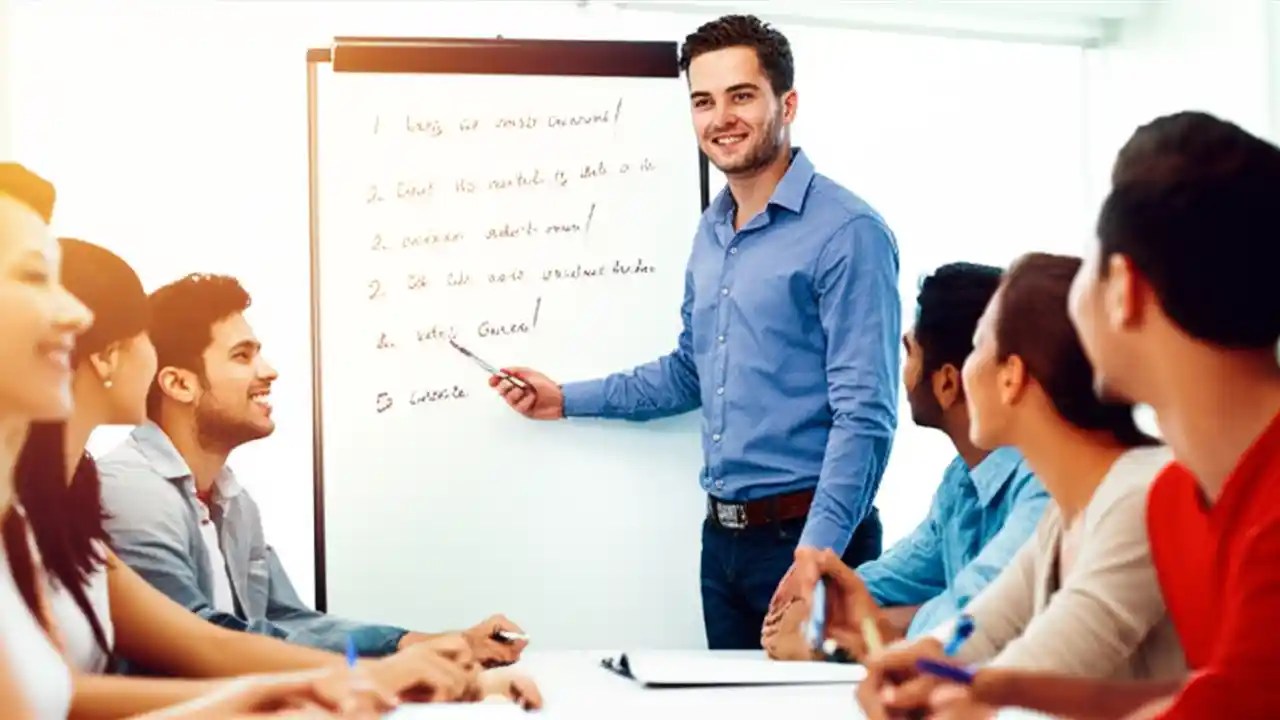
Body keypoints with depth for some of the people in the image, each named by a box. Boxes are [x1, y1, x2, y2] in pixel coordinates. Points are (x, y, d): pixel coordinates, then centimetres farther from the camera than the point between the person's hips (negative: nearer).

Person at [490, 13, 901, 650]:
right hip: (722, 537, 8)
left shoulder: (846, 233, -14)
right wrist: (566, 400, 22)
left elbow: (864, 418, -19)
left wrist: (814, 558, -25)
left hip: (805, 533, -8)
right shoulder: (711, 233, 13)